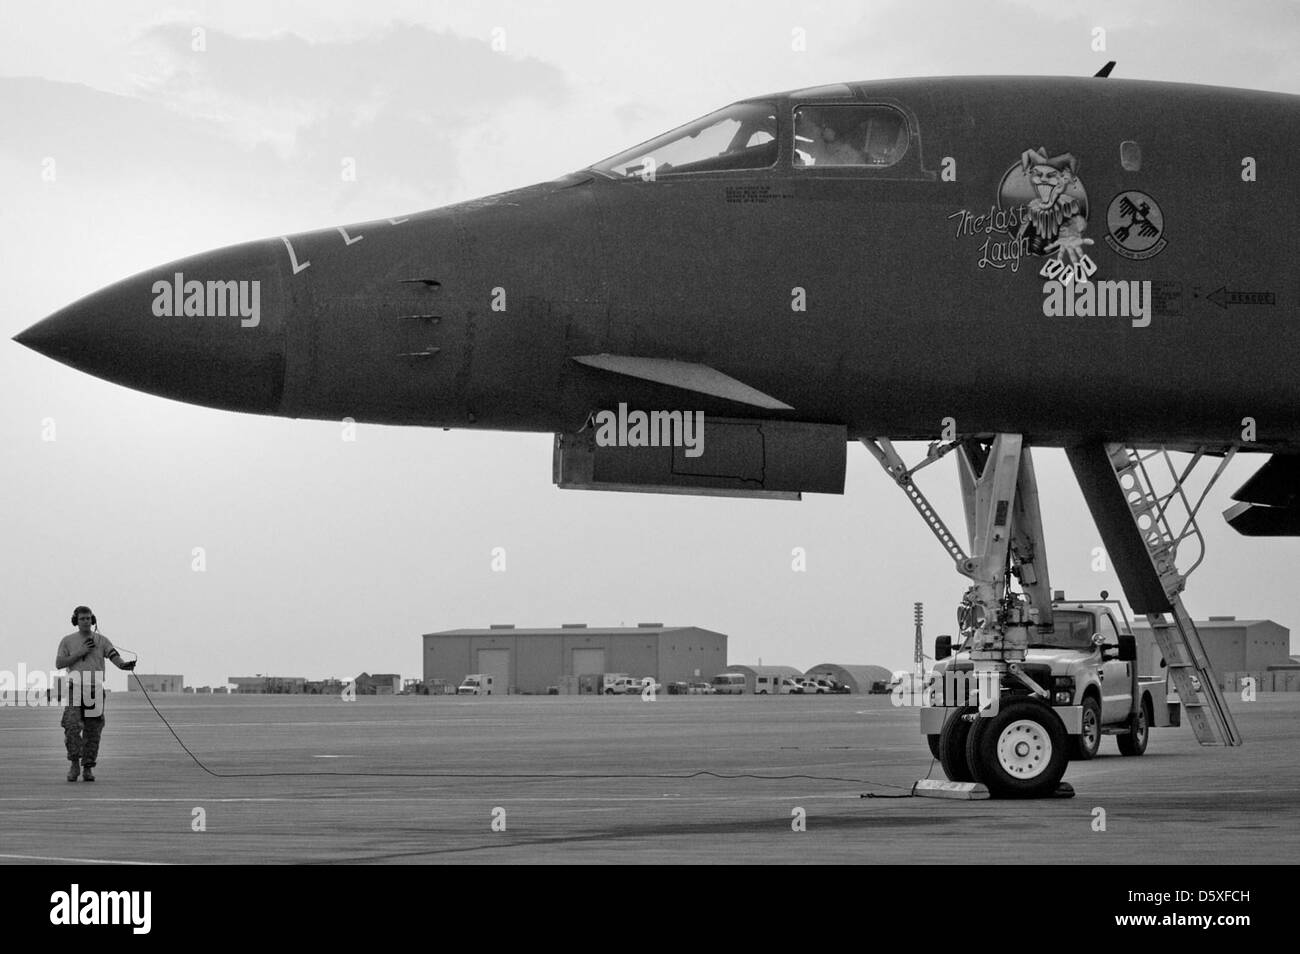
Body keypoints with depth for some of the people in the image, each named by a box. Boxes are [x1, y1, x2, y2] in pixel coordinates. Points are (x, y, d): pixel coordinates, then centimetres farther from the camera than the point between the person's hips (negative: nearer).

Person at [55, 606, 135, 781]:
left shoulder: (101, 640, 9)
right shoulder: (67, 641, 8)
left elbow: (114, 656, -5)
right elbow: (58, 664, 0)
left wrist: (124, 665, -28)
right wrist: (81, 652, -9)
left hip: (96, 690, 1)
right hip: (75, 689, -1)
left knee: (93, 731, 0)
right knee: (72, 726, -16)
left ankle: (88, 768, 9)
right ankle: (74, 764, -3)